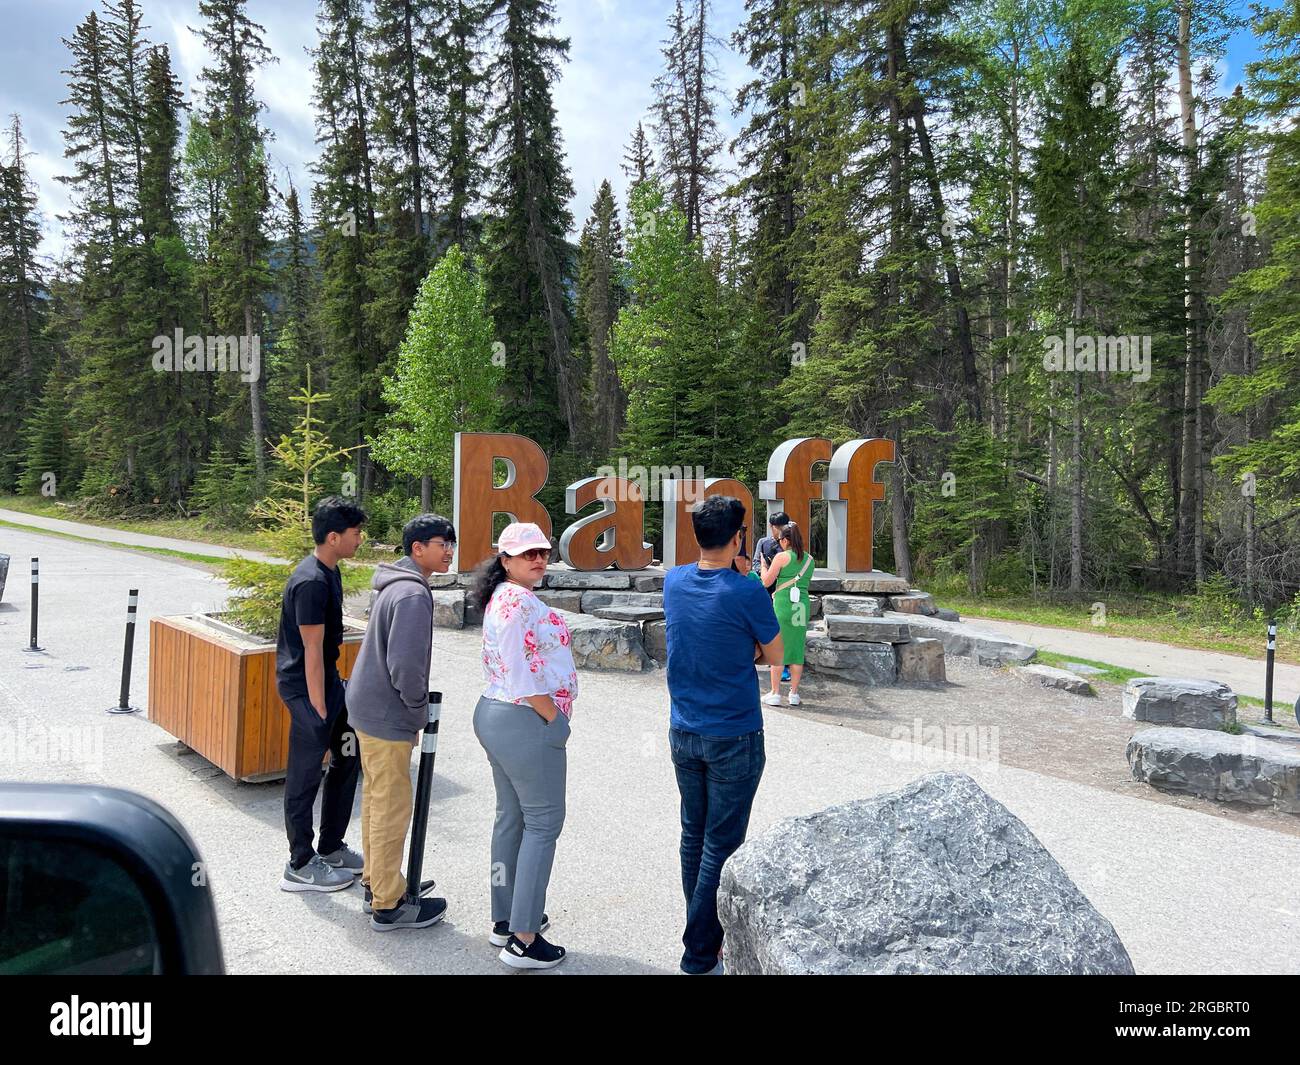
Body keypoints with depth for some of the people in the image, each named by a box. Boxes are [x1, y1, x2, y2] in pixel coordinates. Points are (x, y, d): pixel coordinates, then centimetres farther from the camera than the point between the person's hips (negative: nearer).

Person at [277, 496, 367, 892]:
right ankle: (300, 866, 15)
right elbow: (312, 652, -22)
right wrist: (318, 709, -19)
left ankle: (331, 848, 28)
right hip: (306, 686, -10)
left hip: (328, 680, 10)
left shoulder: (329, 572, 8)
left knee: (348, 757, 16)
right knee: (306, 774, 1)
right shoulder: (312, 583, -23)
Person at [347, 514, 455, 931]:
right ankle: (388, 904, 12)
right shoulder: (413, 594, -21)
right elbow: (406, 665, -27)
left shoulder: (395, 586, 11)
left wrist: (413, 708, 16)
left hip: (368, 706, 10)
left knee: (376, 800, 20)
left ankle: (377, 883, 34)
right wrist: (419, 709, -10)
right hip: (387, 717, -10)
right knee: (392, 809, 1)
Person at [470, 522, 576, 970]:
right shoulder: (520, 600, -18)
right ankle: (523, 940, 2)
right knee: (543, 823, -2)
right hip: (526, 720, -11)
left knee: (511, 817, 17)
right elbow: (523, 675, -23)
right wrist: (555, 720, -14)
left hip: (495, 714, 11)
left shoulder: (500, 598, 14)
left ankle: (505, 920, 28)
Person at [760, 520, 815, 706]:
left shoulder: (782, 557, -6)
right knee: (797, 649, 10)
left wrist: (763, 565, 12)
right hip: (802, 604, 5)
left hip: (783, 605, -5)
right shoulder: (809, 559, 10)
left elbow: (767, 581, -4)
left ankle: (775, 694, 4)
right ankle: (794, 694, 13)